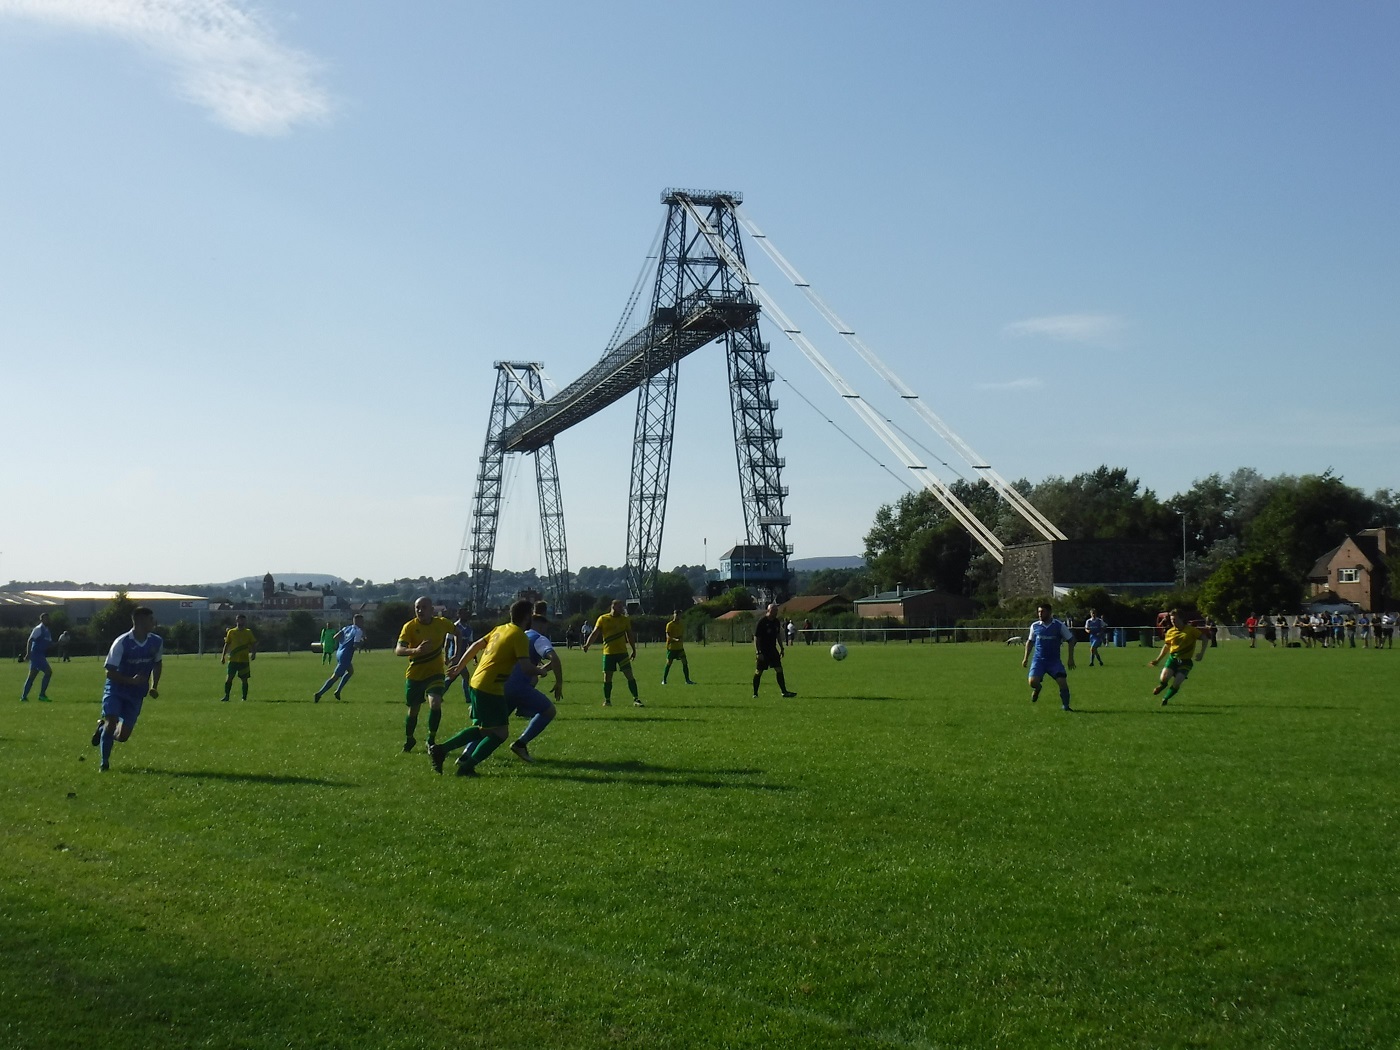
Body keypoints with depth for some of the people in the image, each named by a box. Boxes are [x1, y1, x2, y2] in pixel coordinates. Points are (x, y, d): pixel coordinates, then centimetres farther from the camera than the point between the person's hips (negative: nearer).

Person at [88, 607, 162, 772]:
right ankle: (104, 763, 0)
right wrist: (131, 681, -29)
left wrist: (154, 686, 5)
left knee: (122, 736, -1)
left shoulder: (156, 642, -4)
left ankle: (103, 727, 33)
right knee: (111, 721, -20)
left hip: (137, 694, 4)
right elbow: (110, 672, -16)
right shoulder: (122, 643, -19)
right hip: (116, 689, -4)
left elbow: (157, 664, 16)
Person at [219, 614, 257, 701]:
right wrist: (223, 656, 4)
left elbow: (253, 644, 8)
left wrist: (253, 653, -9)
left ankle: (244, 697, 9)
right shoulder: (231, 632, 8)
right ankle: (226, 696, 3)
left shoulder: (248, 632, 7)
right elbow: (227, 644, 11)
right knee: (229, 678, -6)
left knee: (244, 679, 1)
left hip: (244, 660, 0)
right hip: (233, 660, 0)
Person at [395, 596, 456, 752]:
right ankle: (408, 739, 37)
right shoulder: (410, 627, -14)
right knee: (413, 710, 9)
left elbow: (456, 632, 15)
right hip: (414, 674, 0)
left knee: (435, 703, -23)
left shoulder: (442, 623, -8)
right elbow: (398, 650, -26)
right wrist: (415, 650, -45)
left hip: (435, 672, 0)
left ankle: (431, 740, -4)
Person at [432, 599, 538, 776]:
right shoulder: (520, 637, -11)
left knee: (481, 728, 19)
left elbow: (476, 646, 20)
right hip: (490, 688, -9)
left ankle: (440, 749, 14)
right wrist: (540, 671, 3)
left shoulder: (500, 629, 14)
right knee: (500, 732, -1)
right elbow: (526, 667, -18)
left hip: (476, 683, 9)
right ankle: (467, 766, -7)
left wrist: (459, 667, 30)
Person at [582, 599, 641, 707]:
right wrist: (587, 644, -18)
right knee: (607, 677, 3)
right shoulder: (603, 619, 0)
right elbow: (594, 633, -4)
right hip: (608, 652, -1)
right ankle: (607, 700, 16)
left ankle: (636, 699, 0)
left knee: (630, 675, -5)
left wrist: (634, 650, 15)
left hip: (622, 652, 1)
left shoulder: (625, 619, 7)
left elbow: (630, 636, 15)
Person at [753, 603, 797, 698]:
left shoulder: (776, 622, 6)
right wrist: (758, 653, -20)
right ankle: (755, 693, 10)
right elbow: (756, 638, -16)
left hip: (773, 649, 6)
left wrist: (781, 648, 16)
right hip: (762, 651, -6)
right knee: (758, 672, 0)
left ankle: (784, 691, 1)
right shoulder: (761, 622, -15)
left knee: (779, 669, -1)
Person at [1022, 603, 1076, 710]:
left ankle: (1065, 705, 5)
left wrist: (1071, 658, -2)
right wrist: (1026, 658, 12)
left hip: (1054, 660, -1)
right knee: (1032, 682, -19)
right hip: (1038, 659, 1)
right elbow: (1030, 642, 16)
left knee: (1062, 682, -16)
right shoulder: (1035, 626, 1)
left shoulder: (1059, 625, -6)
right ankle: (1037, 688, 19)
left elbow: (1071, 640, 2)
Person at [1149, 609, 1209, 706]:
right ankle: (1161, 686, 17)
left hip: (1185, 661, -2)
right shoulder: (1170, 632, 5)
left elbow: (1205, 638, 0)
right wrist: (1158, 660, 17)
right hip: (1173, 658, 2)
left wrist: (1202, 653, -11)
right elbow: (1166, 646, 18)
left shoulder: (1191, 630, -6)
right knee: (1164, 678, -21)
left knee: (1177, 683, -17)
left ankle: (1165, 699, 10)